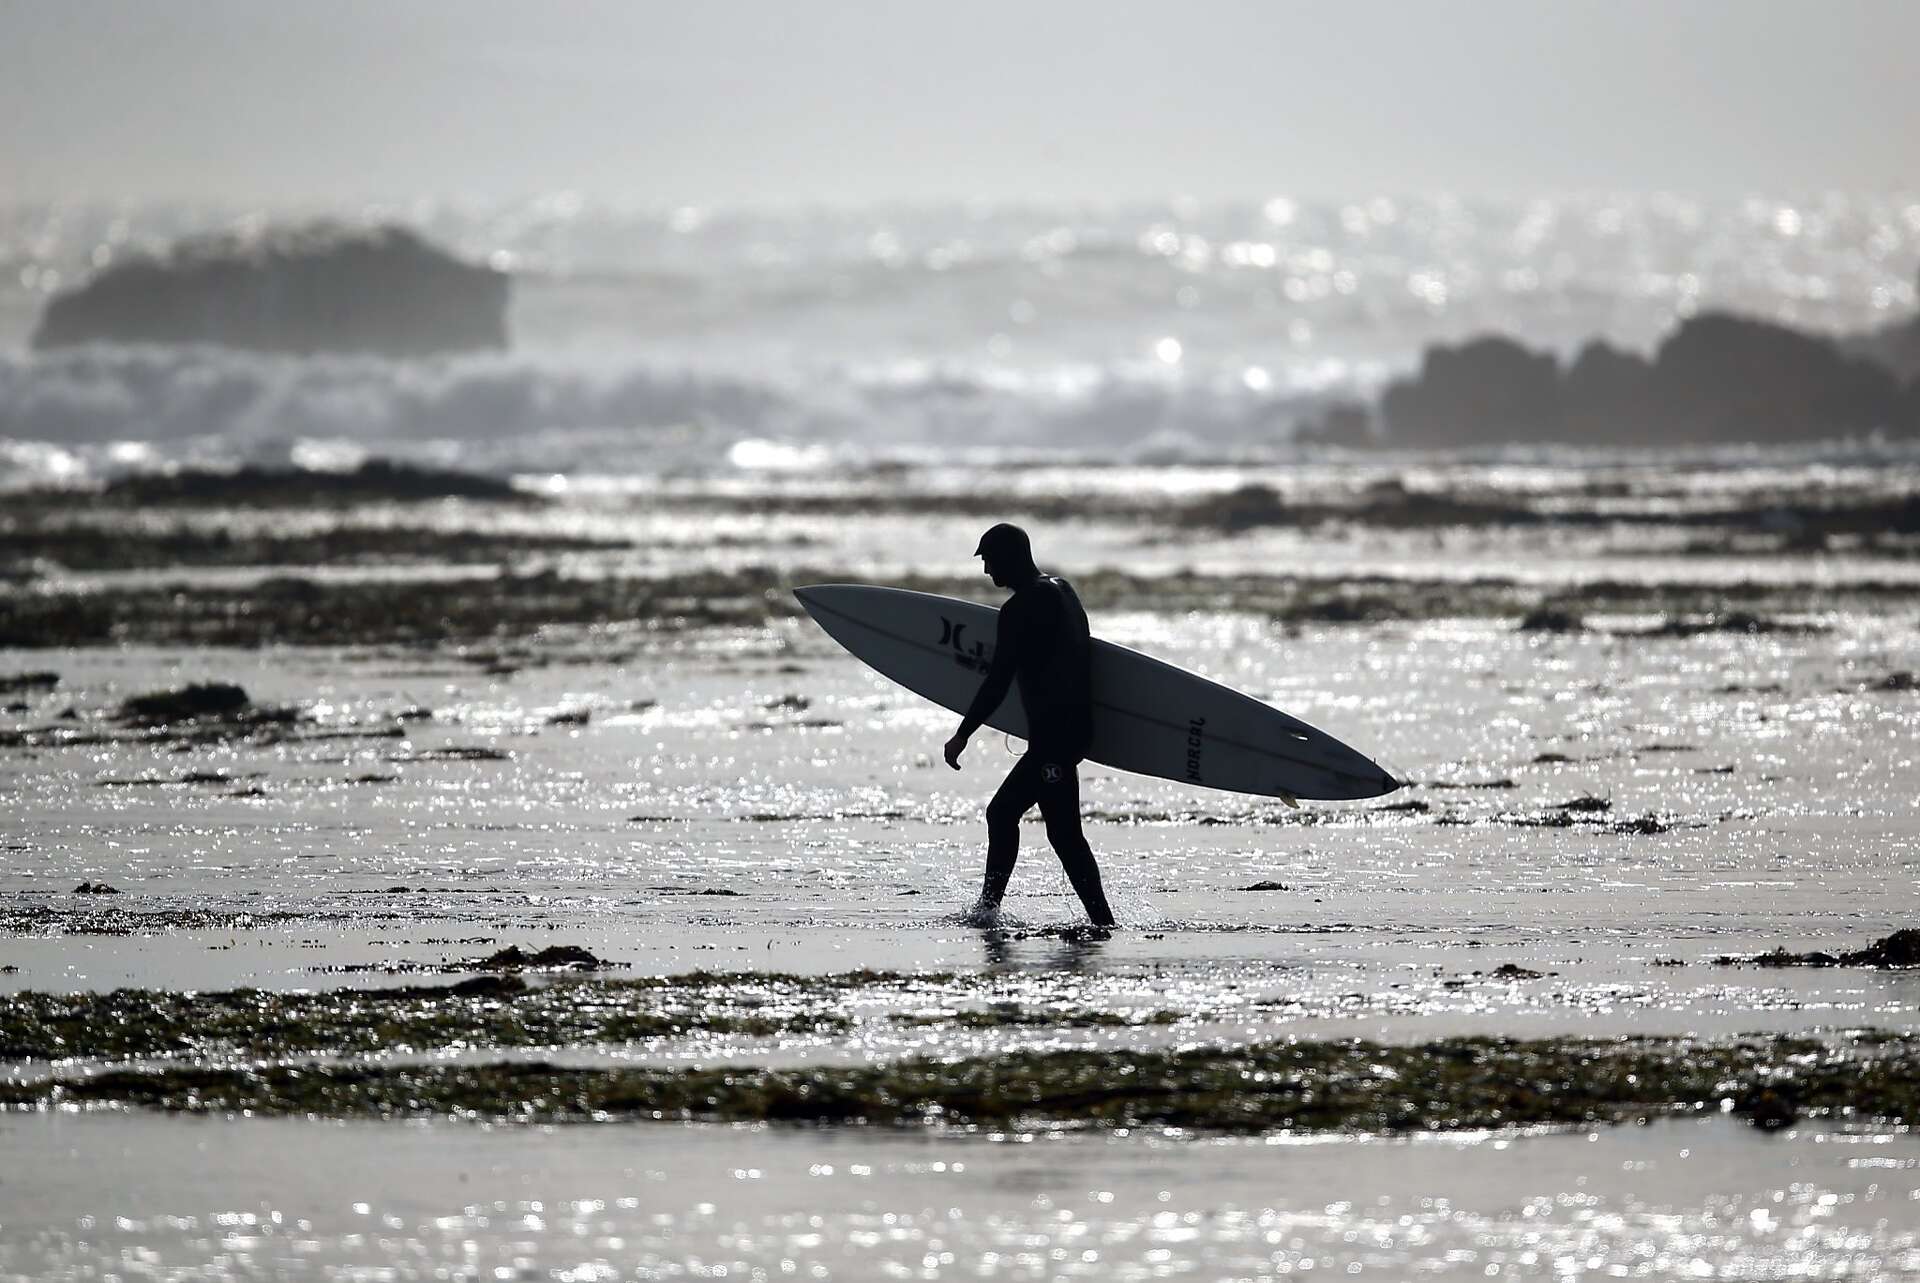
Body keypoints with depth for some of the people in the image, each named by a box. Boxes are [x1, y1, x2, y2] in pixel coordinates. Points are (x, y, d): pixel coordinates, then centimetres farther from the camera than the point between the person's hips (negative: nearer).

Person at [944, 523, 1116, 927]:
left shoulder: (1020, 609, -15)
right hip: (1076, 726, 10)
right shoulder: (1062, 590, 15)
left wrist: (963, 734, -10)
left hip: (1053, 734, -10)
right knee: (1002, 812, 16)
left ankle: (1103, 921, -11)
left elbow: (998, 682, -17)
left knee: (1063, 831, -8)